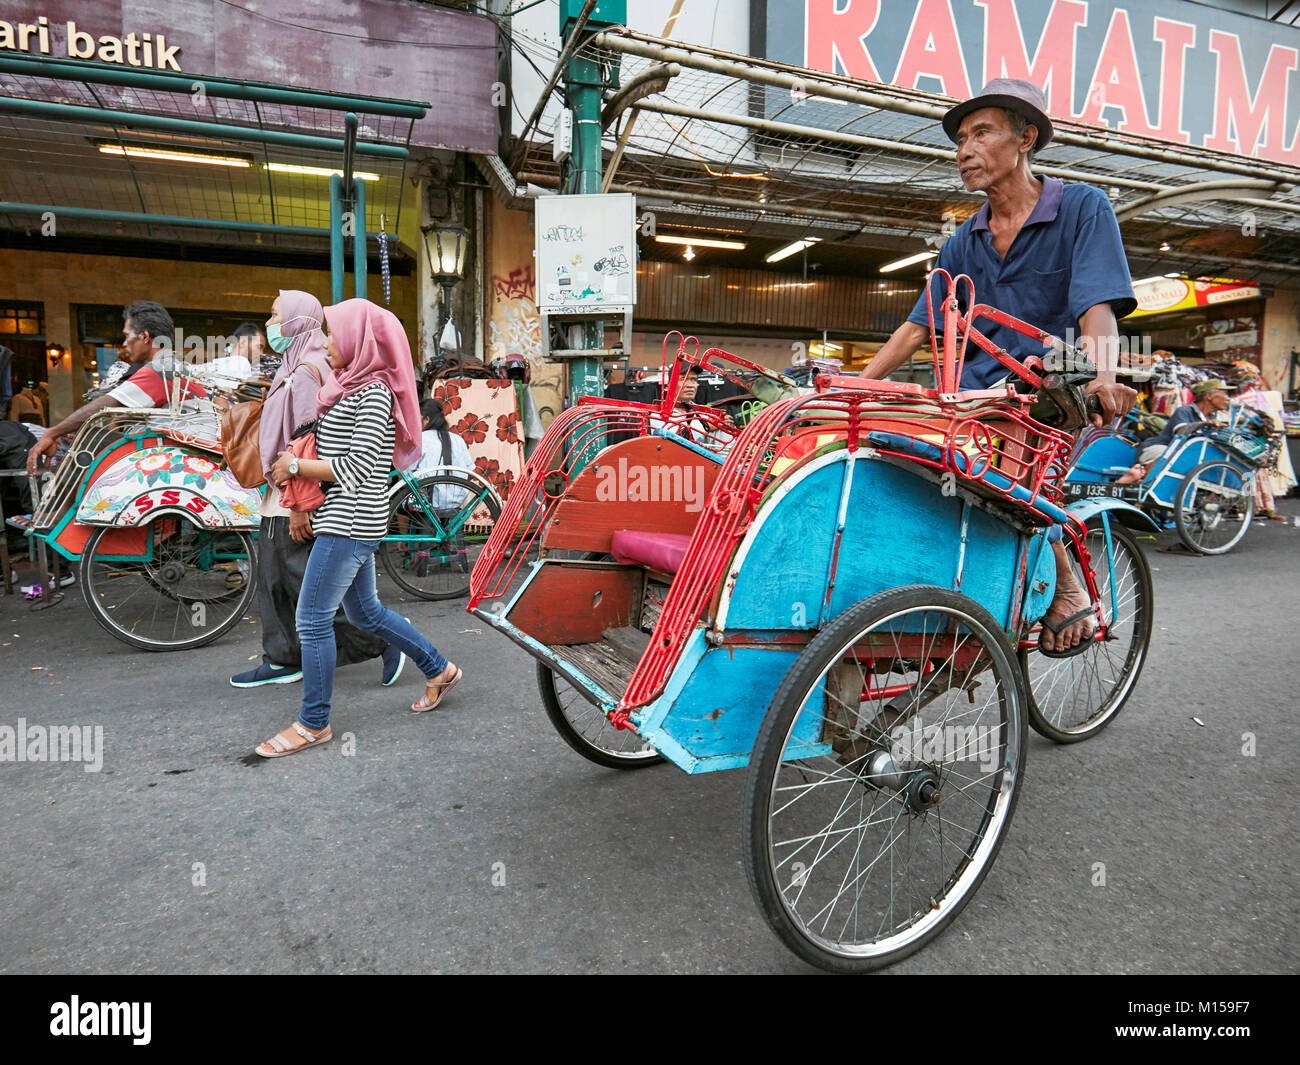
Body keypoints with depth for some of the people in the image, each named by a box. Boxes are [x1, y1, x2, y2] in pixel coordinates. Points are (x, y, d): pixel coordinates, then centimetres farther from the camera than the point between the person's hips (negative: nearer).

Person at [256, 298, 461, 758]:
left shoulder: (373, 393, -15)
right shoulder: (352, 387, 16)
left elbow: (357, 467, -20)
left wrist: (296, 466, -11)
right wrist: (295, 465, 8)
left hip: (350, 522, -10)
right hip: (349, 522, 10)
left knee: (312, 618, -3)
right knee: (364, 611, 19)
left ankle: (314, 724, 11)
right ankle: (439, 669, 31)